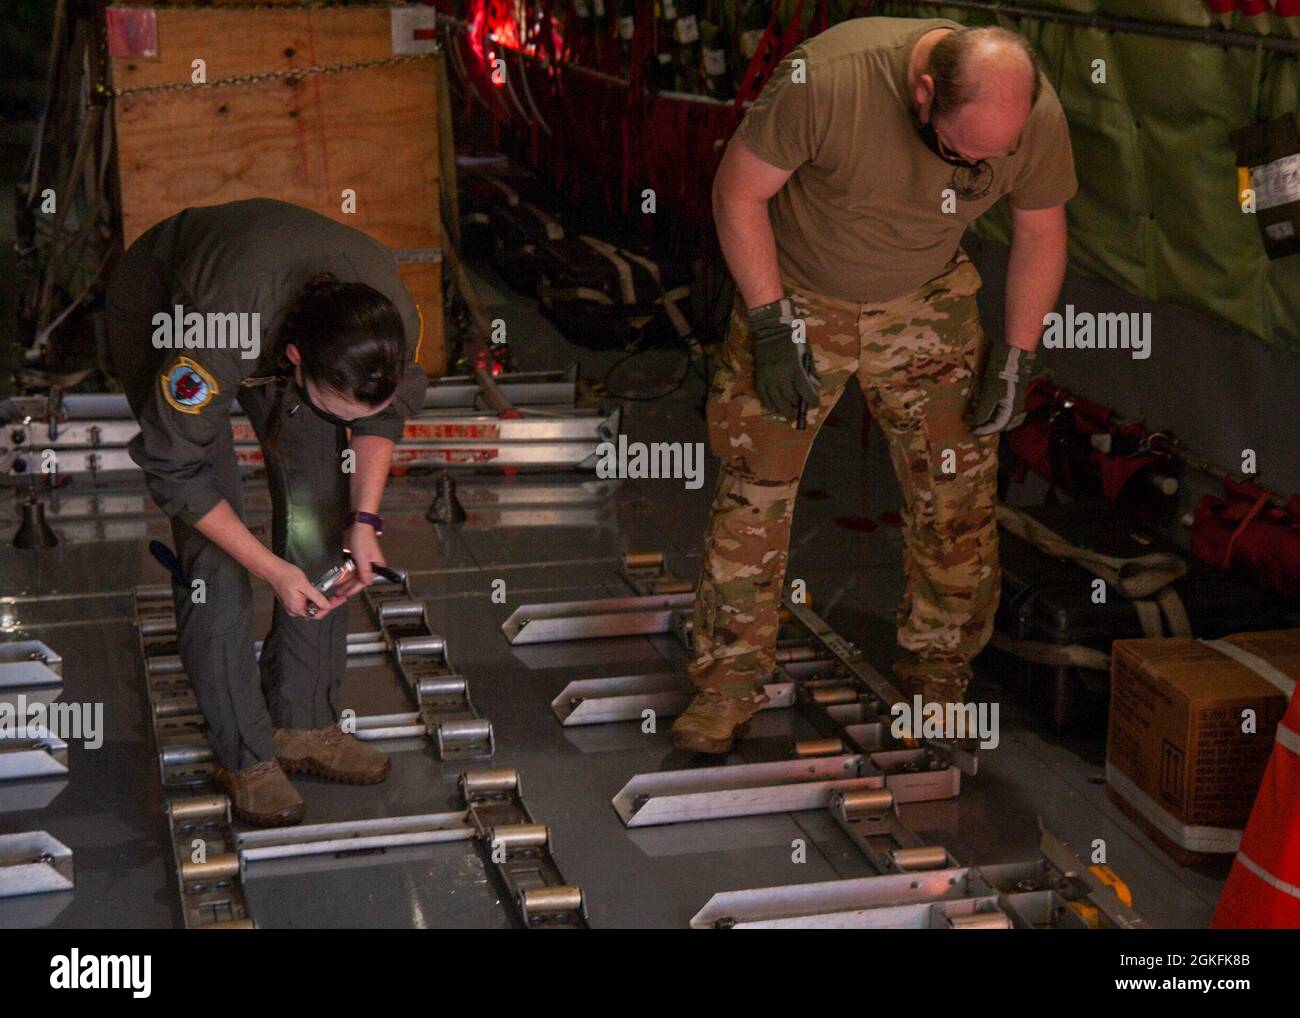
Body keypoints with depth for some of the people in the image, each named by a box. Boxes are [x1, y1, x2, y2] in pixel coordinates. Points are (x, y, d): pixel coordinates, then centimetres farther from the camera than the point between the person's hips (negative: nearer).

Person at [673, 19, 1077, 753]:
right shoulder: (824, 80, -34)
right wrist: (772, 329, -18)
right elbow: (739, 193, -19)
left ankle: (939, 675, 18)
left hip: (928, 305, 2)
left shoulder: (1037, 115, -21)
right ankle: (730, 683, 12)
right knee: (754, 489, -4)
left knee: (958, 491, -2)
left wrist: (1016, 358, -2)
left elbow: (1041, 232, -2)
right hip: (796, 292, -2)